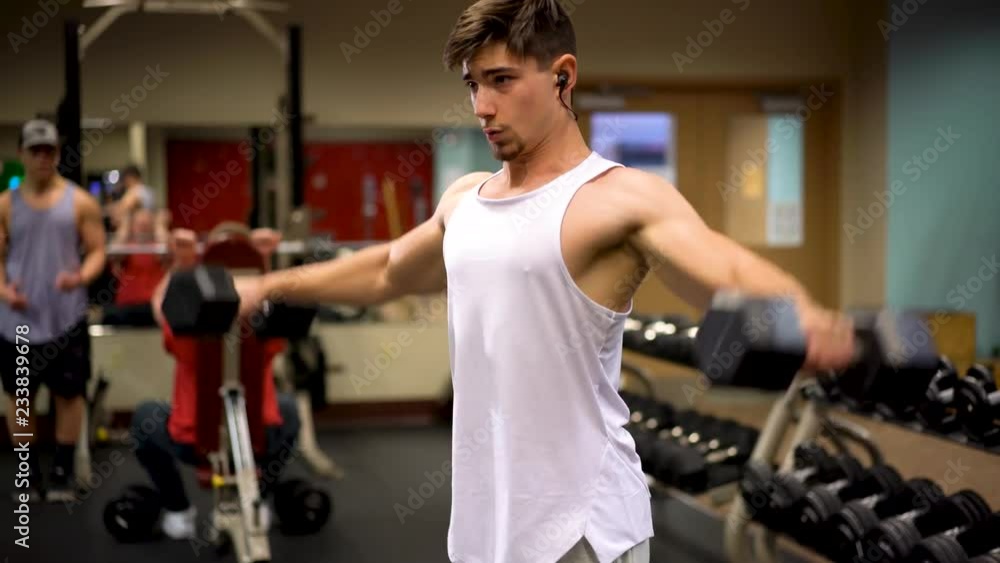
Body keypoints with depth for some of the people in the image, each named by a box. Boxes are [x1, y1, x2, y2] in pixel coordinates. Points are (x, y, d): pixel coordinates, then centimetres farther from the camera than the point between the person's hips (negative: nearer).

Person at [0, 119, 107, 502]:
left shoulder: (80, 202, 0)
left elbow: (97, 251, 0)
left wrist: (81, 277, -21)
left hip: (66, 317, -1)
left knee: (69, 394, 5)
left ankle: (62, 472, 18)